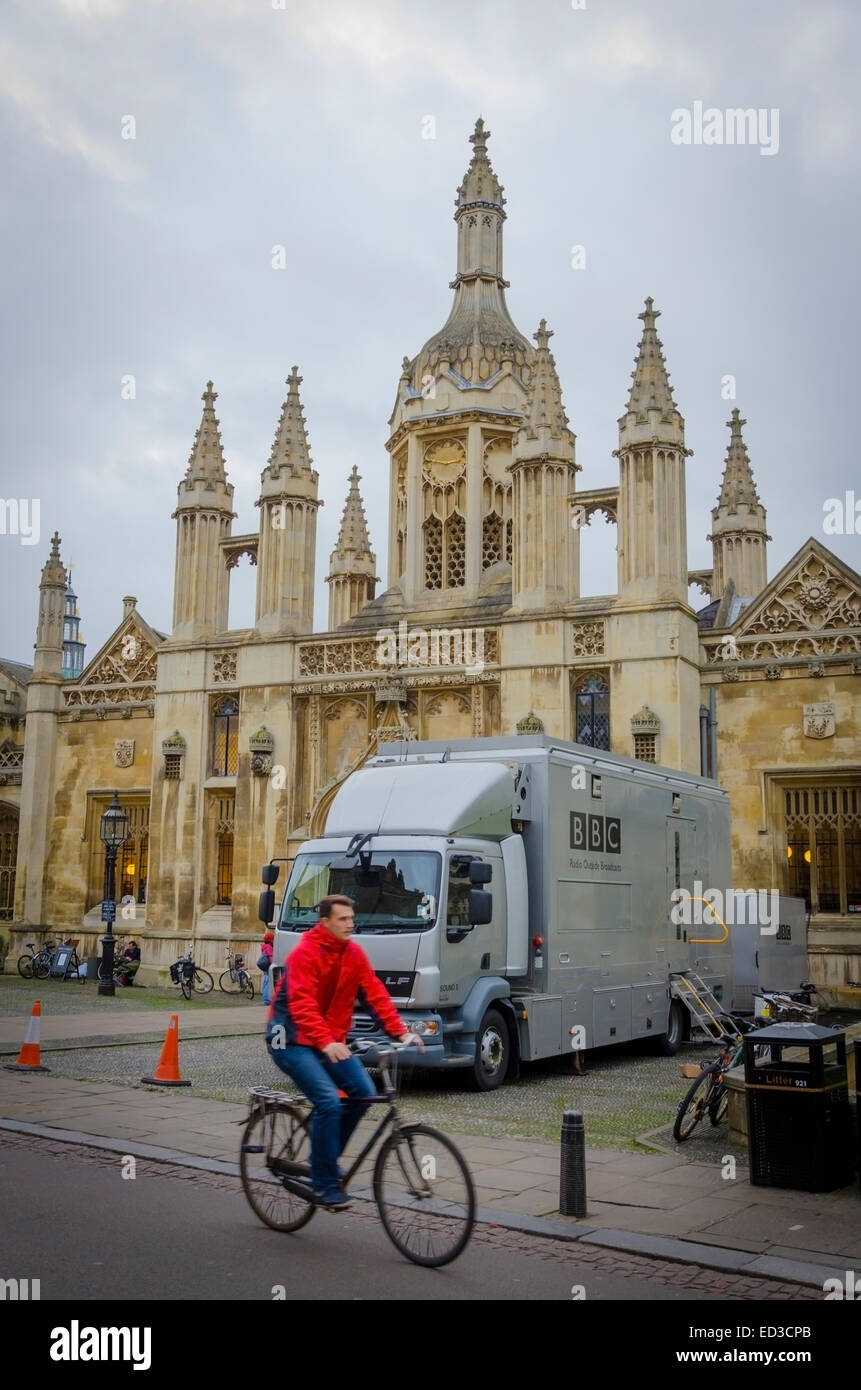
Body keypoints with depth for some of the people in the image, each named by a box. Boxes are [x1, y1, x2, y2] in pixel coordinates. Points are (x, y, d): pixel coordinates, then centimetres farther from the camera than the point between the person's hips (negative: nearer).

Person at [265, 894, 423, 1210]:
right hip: (292, 1040, -7)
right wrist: (326, 1043, -42)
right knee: (328, 1101, -21)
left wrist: (401, 1031, -13)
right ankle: (324, 1184, -7)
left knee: (363, 1091, -8)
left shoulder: (354, 953, 2)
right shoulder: (304, 954, -18)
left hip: (331, 1041, 7)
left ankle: (327, 1158, 11)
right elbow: (302, 1006, -29)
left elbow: (375, 993, -2)